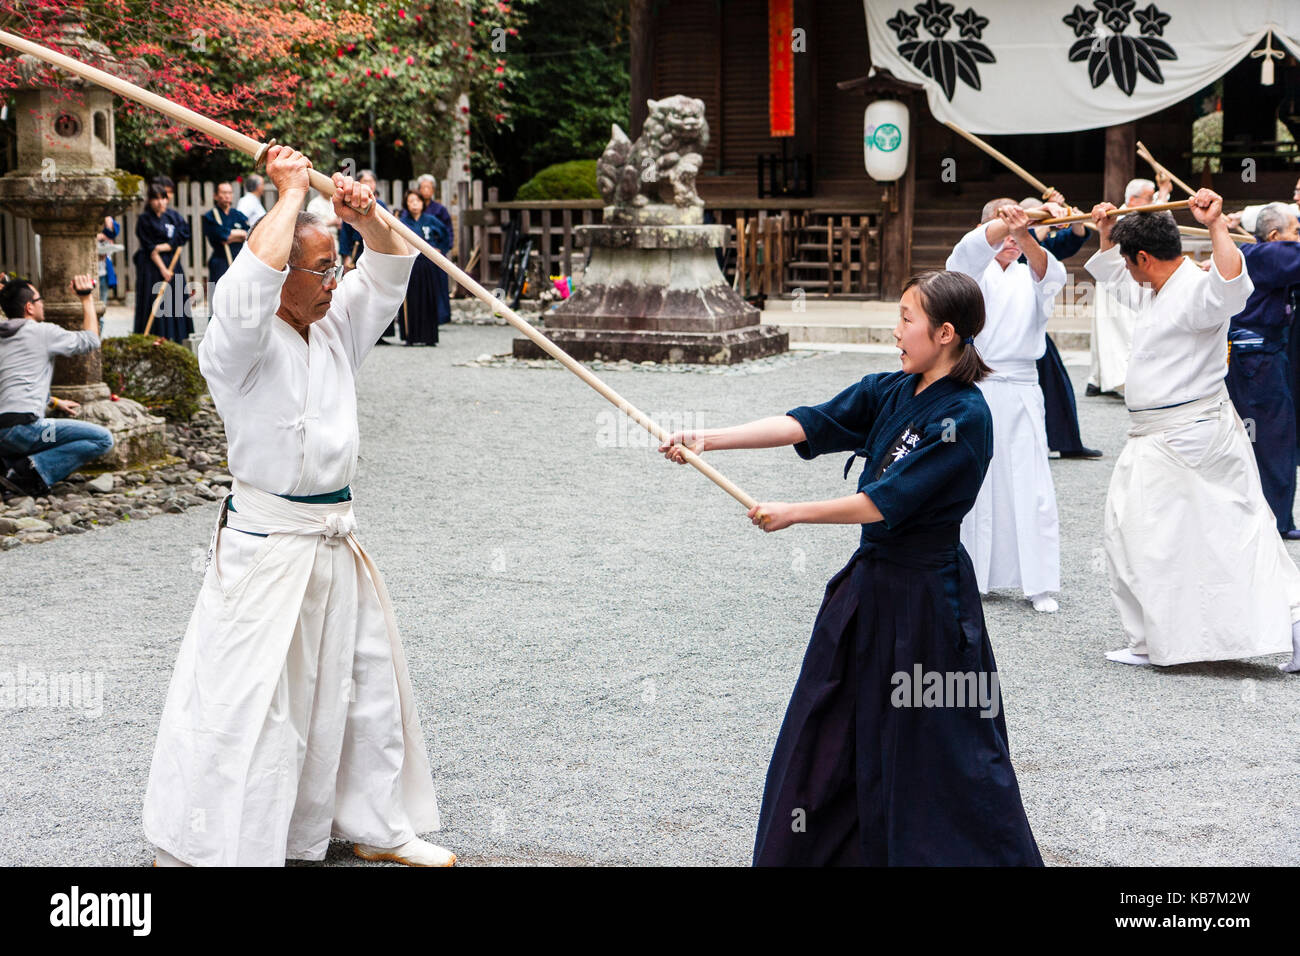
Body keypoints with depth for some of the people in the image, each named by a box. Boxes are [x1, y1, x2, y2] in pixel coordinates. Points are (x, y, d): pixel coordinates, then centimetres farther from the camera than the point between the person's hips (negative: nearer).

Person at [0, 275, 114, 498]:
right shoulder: (42, 332, 0)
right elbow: (91, 341, 12)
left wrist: (55, 402, 42)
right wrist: (87, 298, 20)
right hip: (22, 426, -8)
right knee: (103, 439, -7)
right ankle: (31, 470, -17)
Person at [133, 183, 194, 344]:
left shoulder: (173, 215, 9)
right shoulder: (144, 220, -2)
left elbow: (183, 236, -1)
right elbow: (149, 248, -7)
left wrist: (163, 247, -11)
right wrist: (163, 268, -13)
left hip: (173, 264, 4)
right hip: (152, 266, -4)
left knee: (175, 304, 1)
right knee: (154, 305, -8)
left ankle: (175, 340, 3)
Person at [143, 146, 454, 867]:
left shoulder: (335, 327, 9)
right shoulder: (238, 342, -14)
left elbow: (389, 270, 14)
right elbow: (251, 282, -34)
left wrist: (366, 219, -8)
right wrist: (290, 192, -22)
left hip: (337, 541, 8)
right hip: (268, 547, -8)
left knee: (368, 686, 18)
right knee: (240, 706, -8)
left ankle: (376, 827, 34)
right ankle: (190, 848, 3)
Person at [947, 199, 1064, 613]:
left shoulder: (1030, 276, 12)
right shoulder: (971, 269, 5)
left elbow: (1050, 272, -12)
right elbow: (970, 251, -19)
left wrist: (1024, 235, -34)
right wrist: (1003, 226, -41)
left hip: (1021, 389, 2)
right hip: (973, 388, -2)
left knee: (1032, 487, -2)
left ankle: (1039, 583, 4)